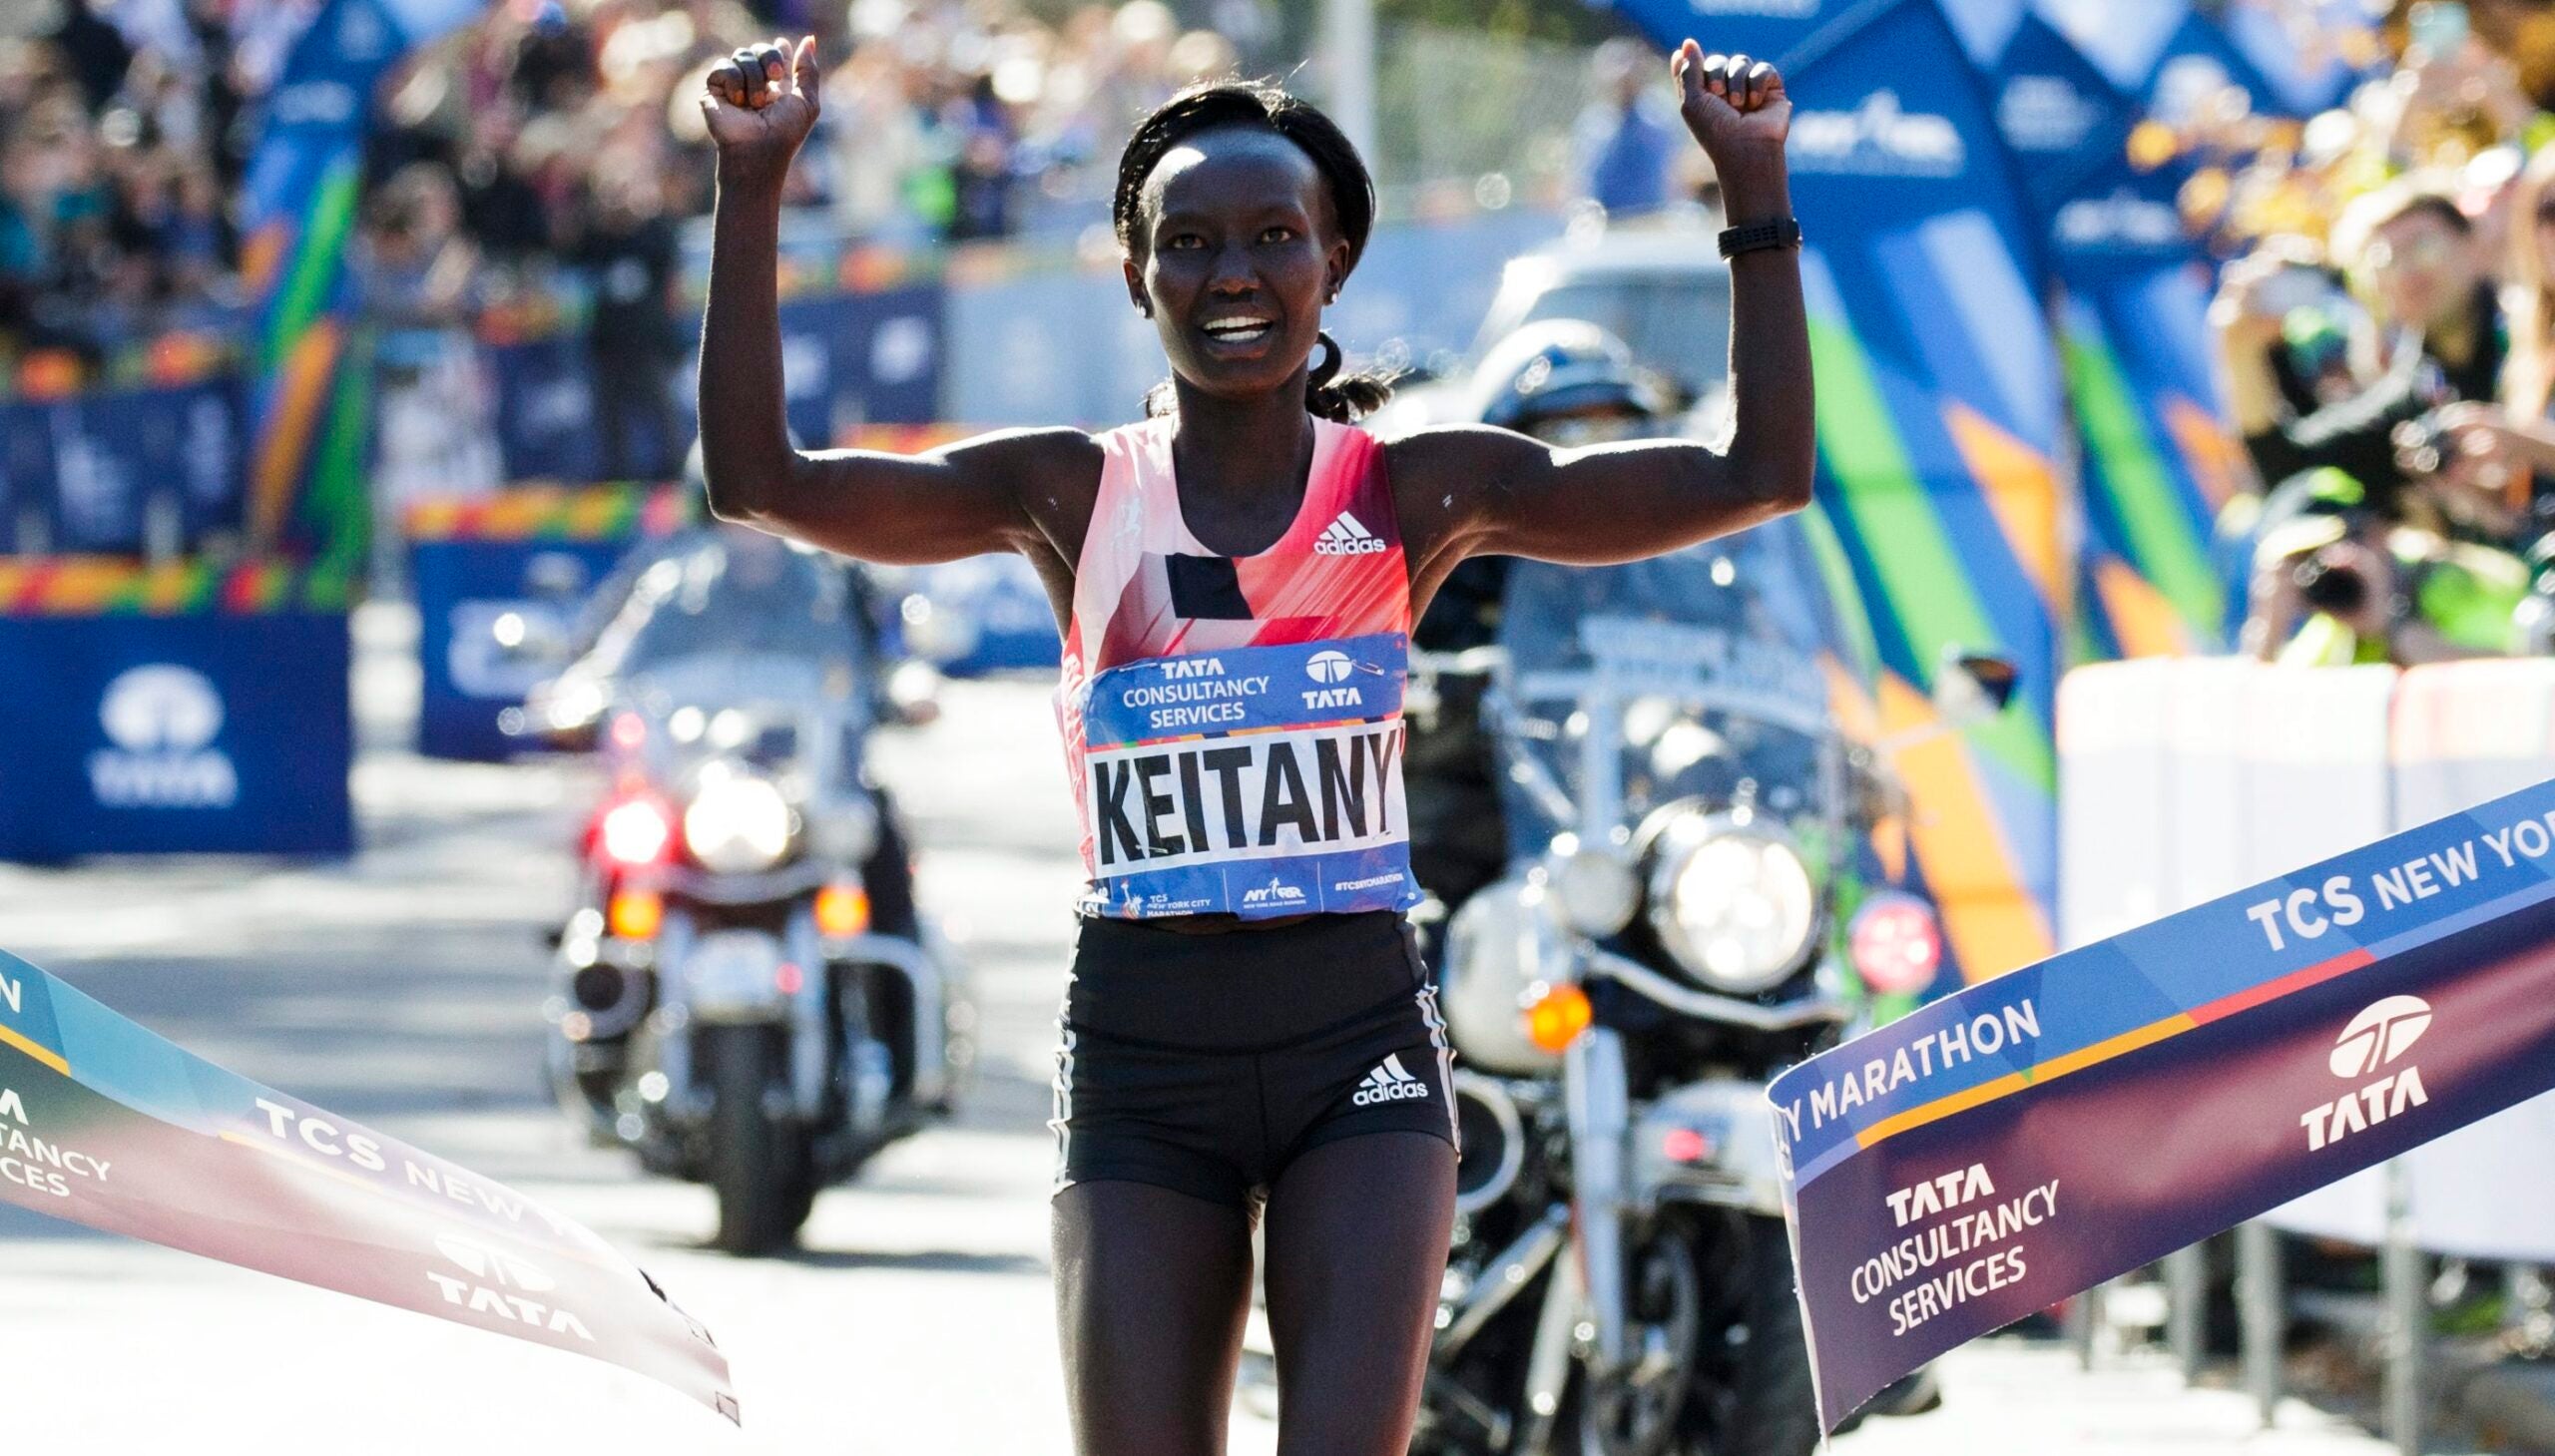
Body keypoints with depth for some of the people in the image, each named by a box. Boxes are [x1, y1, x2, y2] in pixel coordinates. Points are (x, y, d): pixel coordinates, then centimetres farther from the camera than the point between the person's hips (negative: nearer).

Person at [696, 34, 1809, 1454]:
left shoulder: (1416, 491, 1)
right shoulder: (1076, 497, 2)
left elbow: (1761, 474, -2)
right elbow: (758, 476, -6)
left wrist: (1757, 190, -8)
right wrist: (754, 188, -13)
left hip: (1361, 1039, -1)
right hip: (1141, 1063, 1)